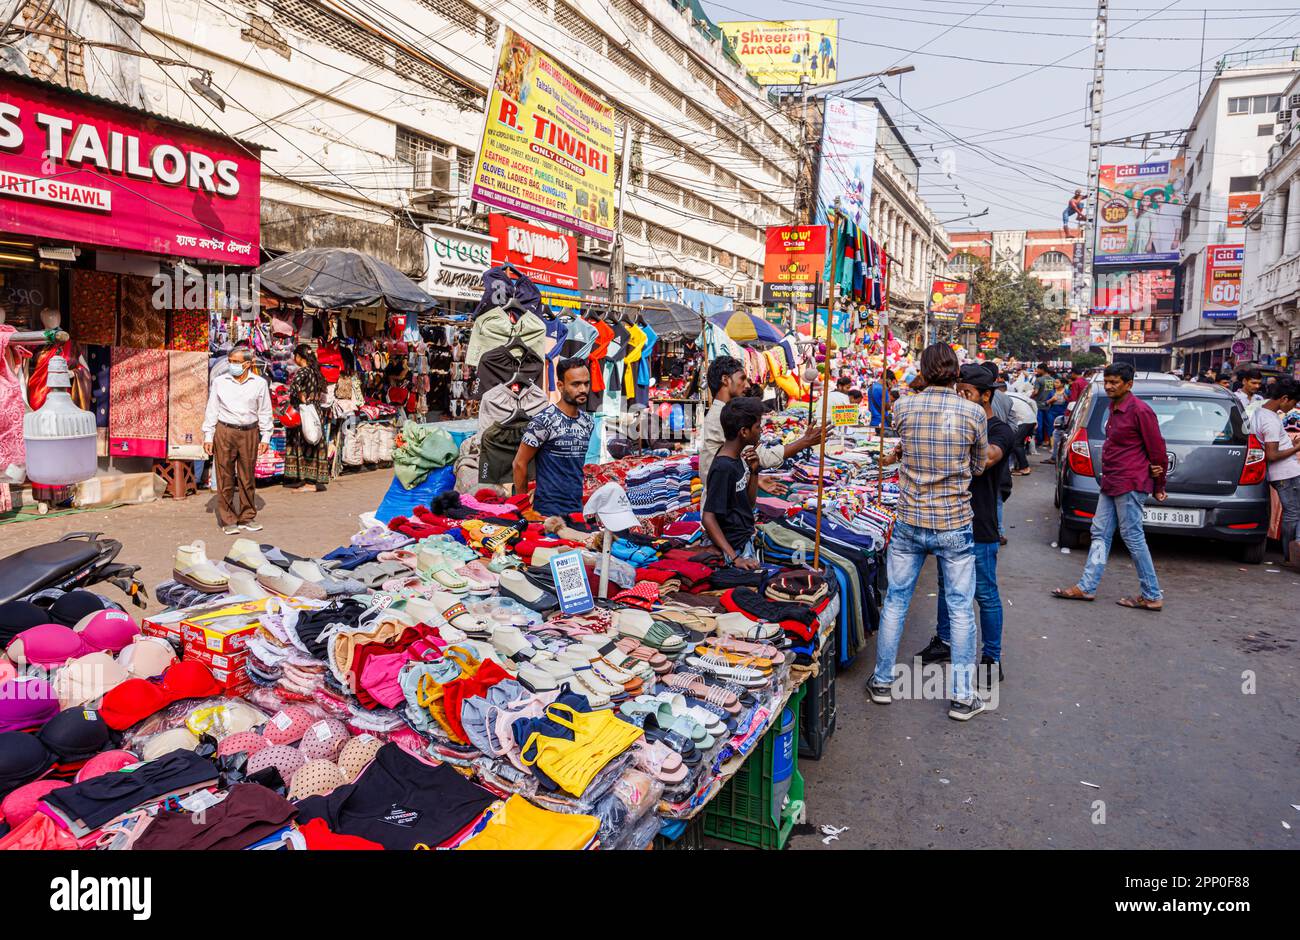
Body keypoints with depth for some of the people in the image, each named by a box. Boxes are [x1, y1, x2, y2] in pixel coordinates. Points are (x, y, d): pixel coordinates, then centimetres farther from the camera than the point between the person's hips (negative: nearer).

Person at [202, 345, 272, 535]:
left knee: (247, 478, 6)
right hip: (224, 432, -1)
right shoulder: (219, 382, 4)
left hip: (249, 433, 1)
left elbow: (265, 412, 10)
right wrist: (208, 437, 3)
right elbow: (212, 410, 7)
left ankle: (247, 517, 17)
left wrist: (265, 438, 7)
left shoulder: (259, 383, 5)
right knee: (225, 478, 0)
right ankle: (228, 520, 8)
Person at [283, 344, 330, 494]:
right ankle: (315, 480, 17)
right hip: (317, 412, 8)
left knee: (305, 445, -3)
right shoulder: (315, 371, 11)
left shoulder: (303, 371, -13)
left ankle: (310, 483, -2)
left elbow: (295, 384, -34)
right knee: (314, 445, 11)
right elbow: (322, 393, 20)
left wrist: (302, 399, -22)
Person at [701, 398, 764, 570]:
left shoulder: (737, 457, 4)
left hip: (747, 537, 9)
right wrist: (735, 558, -28)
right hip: (736, 547, -9)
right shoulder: (723, 468, -22)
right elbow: (708, 518, -24)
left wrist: (753, 471, -4)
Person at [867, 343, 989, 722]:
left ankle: (882, 681, 25)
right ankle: (961, 696, 16)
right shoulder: (973, 413, -9)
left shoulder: (903, 409, -6)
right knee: (960, 608, 9)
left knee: (895, 601, 13)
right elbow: (978, 467, 4)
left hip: (910, 523, 2)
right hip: (955, 525, -1)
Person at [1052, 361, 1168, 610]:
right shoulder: (1115, 408, 14)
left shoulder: (1139, 410, -14)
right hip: (1111, 484, 10)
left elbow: (1157, 448, -10)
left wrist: (1158, 486, -2)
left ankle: (1153, 596, 6)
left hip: (1130, 486, -10)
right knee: (1100, 534, 11)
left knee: (1133, 538, -3)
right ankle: (1087, 587, 17)